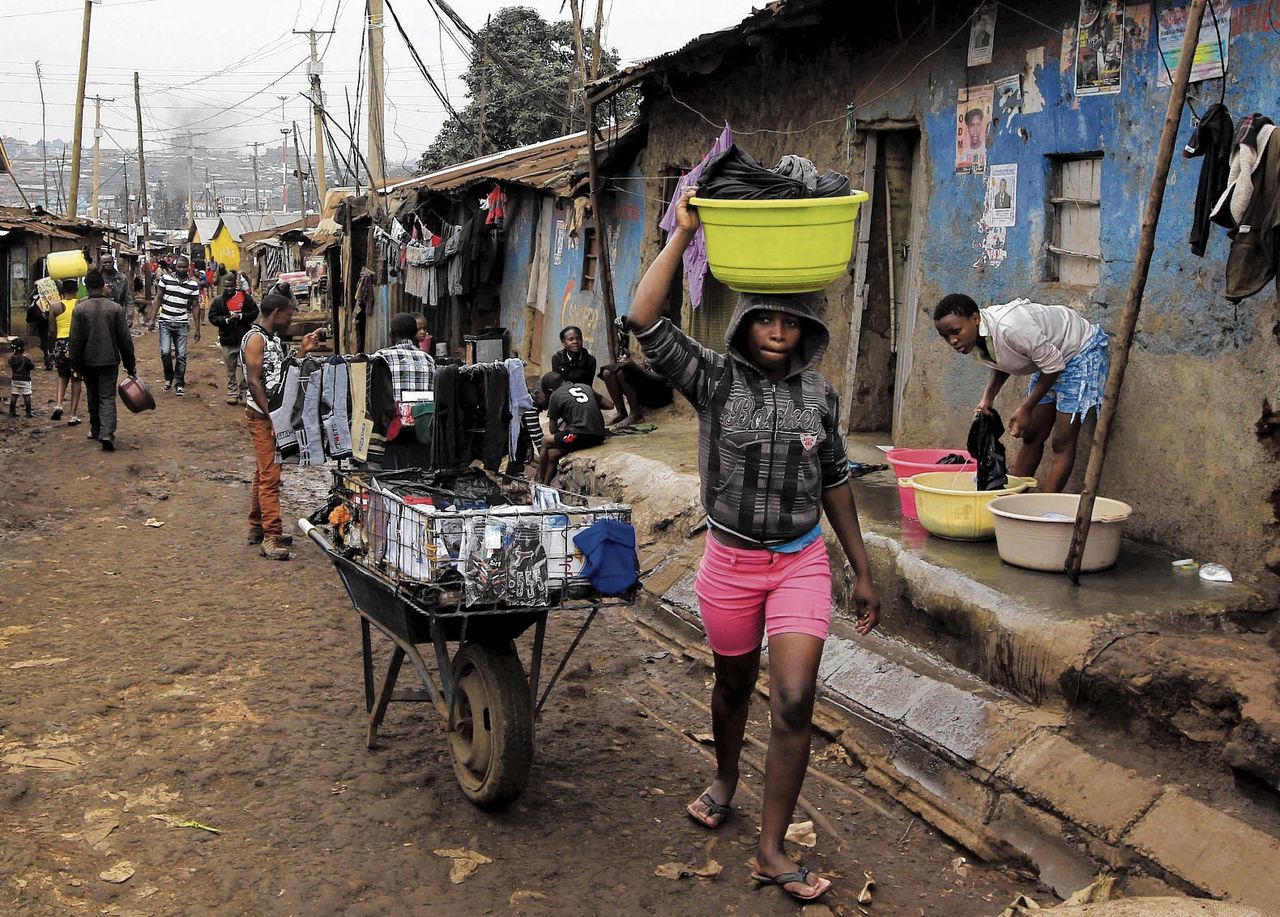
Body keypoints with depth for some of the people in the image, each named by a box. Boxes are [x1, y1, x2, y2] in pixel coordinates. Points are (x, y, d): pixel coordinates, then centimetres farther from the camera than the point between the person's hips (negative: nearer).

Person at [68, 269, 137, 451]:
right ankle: (107, 433, -18)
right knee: (107, 398, -2)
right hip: (110, 360, -1)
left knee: (93, 397, 18)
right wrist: (130, 364, 5)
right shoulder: (116, 308, -5)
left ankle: (96, 430, 29)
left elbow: (75, 340, -4)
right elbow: (125, 339, -3)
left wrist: (76, 364, 6)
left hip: (89, 361, 1)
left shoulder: (80, 309, -5)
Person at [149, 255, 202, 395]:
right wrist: (153, 319, -3)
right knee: (165, 352, -9)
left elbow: (195, 306, 5)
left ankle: (179, 383, 13)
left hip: (182, 323, 1)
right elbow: (158, 299, 4)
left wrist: (197, 329, 4)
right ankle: (168, 377, 15)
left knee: (181, 355, 1)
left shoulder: (193, 284, 2)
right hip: (165, 322, -1)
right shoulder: (165, 279, -1)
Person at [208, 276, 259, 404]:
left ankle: (245, 391, 6)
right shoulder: (218, 301, 4)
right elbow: (212, 318, 0)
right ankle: (232, 393, 15)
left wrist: (241, 316, -14)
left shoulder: (245, 298, 1)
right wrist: (226, 320, -16)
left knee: (244, 367, -3)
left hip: (244, 338, -1)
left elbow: (254, 312, 0)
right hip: (227, 340, 1)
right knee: (230, 369, 8)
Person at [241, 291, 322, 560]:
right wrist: (272, 417, -22)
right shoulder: (255, 338, -13)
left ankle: (257, 528, 26)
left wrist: (303, 350, 11)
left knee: (264, 473, 17)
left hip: (274, 414, 10)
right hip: (261, 416, -10)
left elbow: (285, 373, 17)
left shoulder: (274, 339, 16)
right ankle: (271, 537, -13)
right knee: (270, 476, -12)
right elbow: (254, 382, -19)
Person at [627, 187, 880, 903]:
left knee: (795, 700, -9)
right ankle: (726, 780, 49)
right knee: (735, 684, 18)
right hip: (731, 562, -1)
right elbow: (645, 321, -24)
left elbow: (835, 483, 7)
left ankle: (772, 850, 4)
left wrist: (863, 573, 9)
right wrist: (683, 235, -24)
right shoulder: (715, 379, -9)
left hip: (802, 562, 1)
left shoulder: (819, 394, -2)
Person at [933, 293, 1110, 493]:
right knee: (1031, 436, 11)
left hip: (1082, 352, -8)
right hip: (1051, 356, 8)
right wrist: (987, 399, -6)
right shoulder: (974, 339, -10)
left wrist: (1026, 408, -22)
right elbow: (1002, 364, 10)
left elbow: (1052, 364, -26)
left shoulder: (1009, 327, -37)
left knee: (1062, 442, -10)